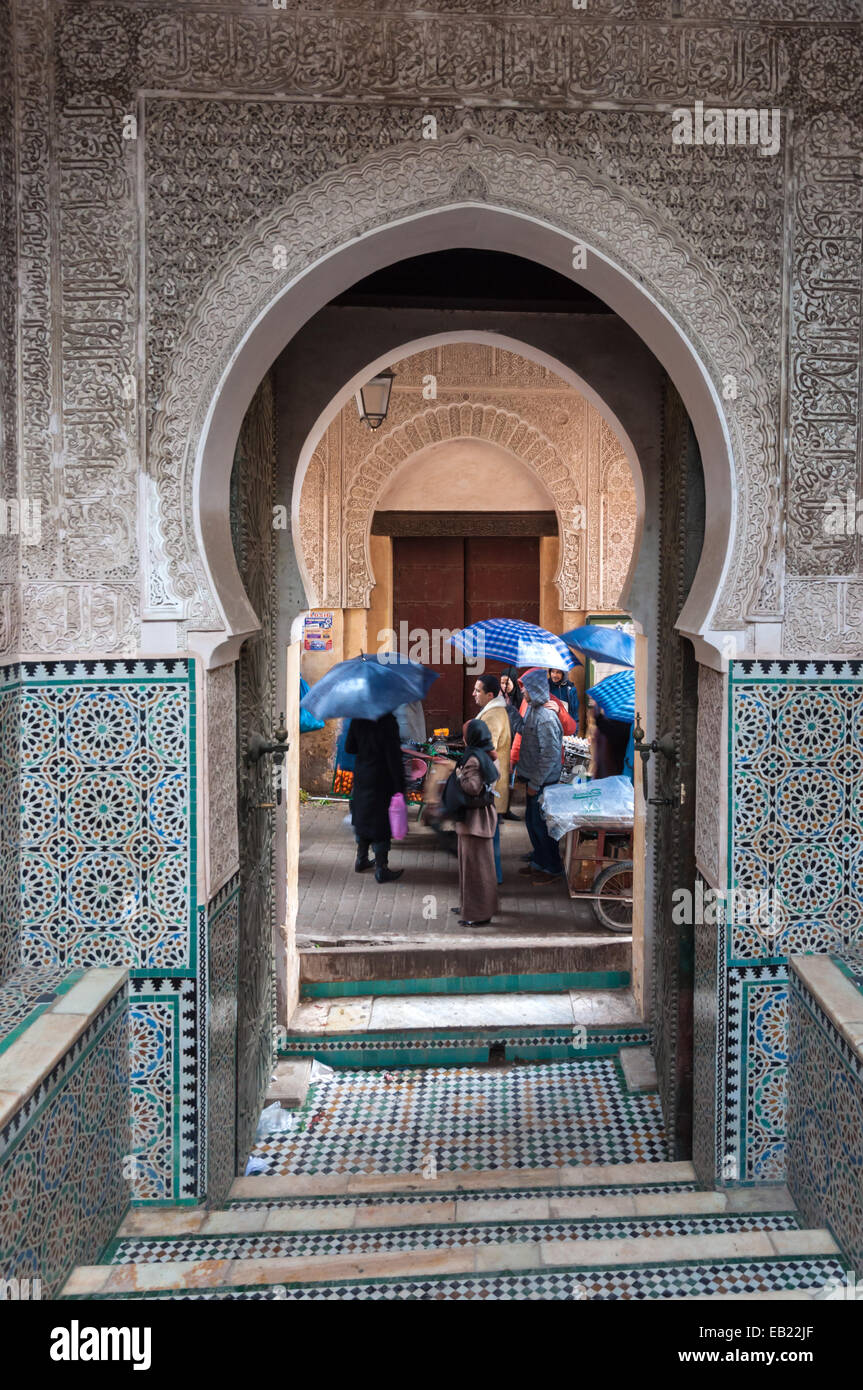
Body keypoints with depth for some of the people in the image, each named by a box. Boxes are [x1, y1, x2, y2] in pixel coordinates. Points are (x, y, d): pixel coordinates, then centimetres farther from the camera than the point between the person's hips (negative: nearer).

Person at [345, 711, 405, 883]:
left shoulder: (357, 719, -2)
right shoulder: (387, 720, -20)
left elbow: (349, 748, 6)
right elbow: (393, 755, -20)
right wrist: (399, 786, -16)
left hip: (361, 777, 6)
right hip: (381, 781, -6)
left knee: (363, 818, 21)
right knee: (381, 823, 3)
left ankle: (361, 859, 33)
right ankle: (381, 870, 8)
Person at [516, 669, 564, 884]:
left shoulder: (546, 717, -25)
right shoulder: (532, 709, 6)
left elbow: (550, 755, -25)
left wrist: (535, 784, -19)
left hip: (543, 781, -9)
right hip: (533, 778, 9)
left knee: (541, 824, 1)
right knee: (531, 820, 18)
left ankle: (553, 869, 14)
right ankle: (539, 862, 32)